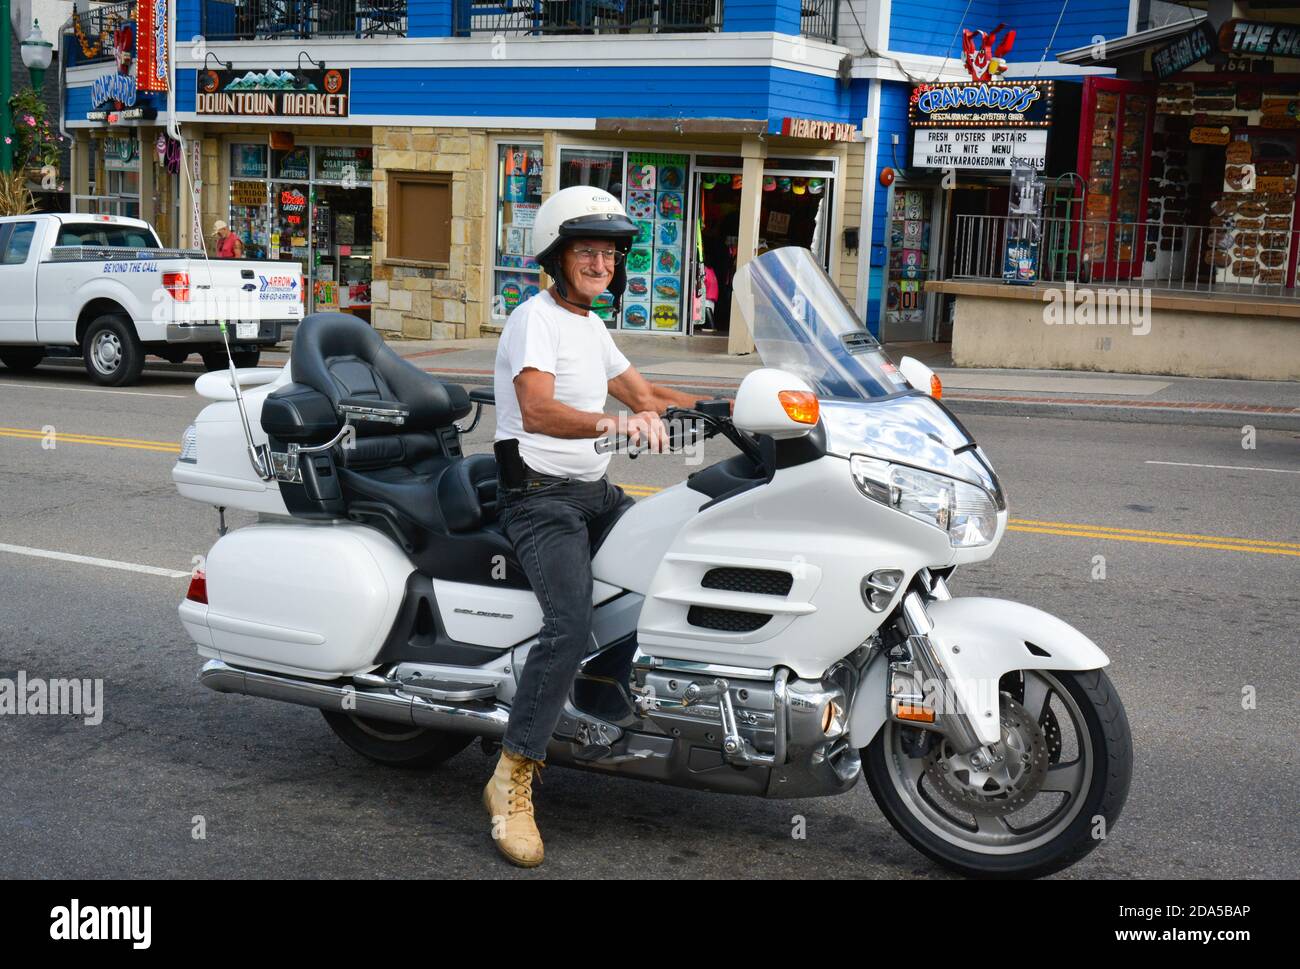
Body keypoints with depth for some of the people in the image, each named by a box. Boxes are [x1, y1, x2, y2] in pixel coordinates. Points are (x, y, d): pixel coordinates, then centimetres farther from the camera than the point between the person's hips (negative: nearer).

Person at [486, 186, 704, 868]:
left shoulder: (591, 326, 18)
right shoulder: (536, 318, -11)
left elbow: (643, 394, 26)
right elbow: (537, 410, -28)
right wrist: (613, 422, -44)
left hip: (595, 492, 9)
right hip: (541, 497, -9)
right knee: (571, 626, -26)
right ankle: (510, 784, -20)